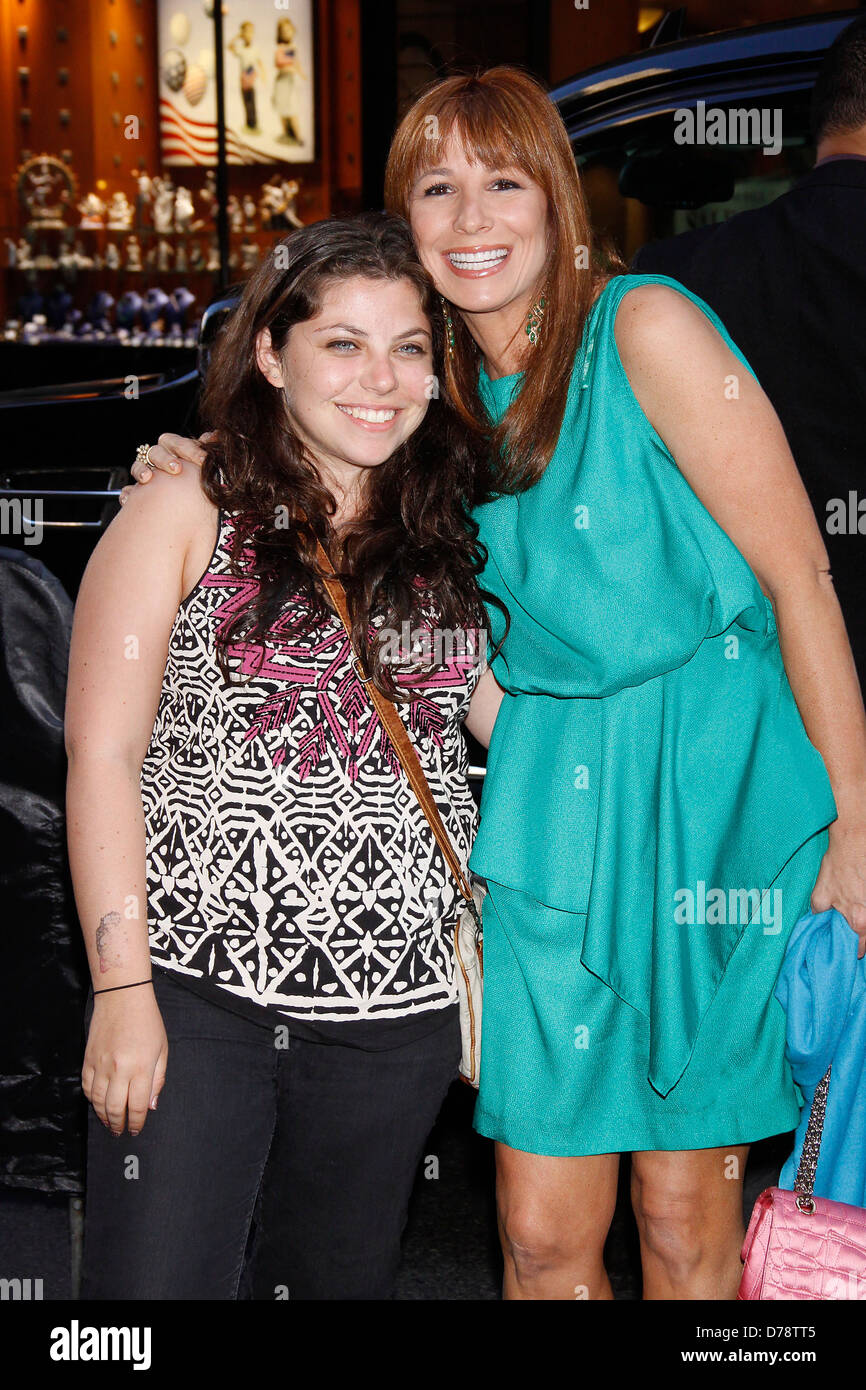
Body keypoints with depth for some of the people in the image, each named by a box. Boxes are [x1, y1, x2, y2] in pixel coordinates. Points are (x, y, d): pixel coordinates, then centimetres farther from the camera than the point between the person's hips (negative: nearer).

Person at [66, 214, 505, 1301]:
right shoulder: (186, 515, -2)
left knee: (338, 1277, 15)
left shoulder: (455, 539, 10)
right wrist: (122, 989, -11)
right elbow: (102, 755, -6)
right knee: (155, 1283, -5)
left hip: (400, 1004, 4)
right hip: (195, 993, -4)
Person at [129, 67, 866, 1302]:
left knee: (685, 1220, 5)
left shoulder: (646, 327, -8)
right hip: (549, 797, 5)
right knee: (543, 1237, 4)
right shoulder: (447, 389, 9)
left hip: (711, 783, -4)